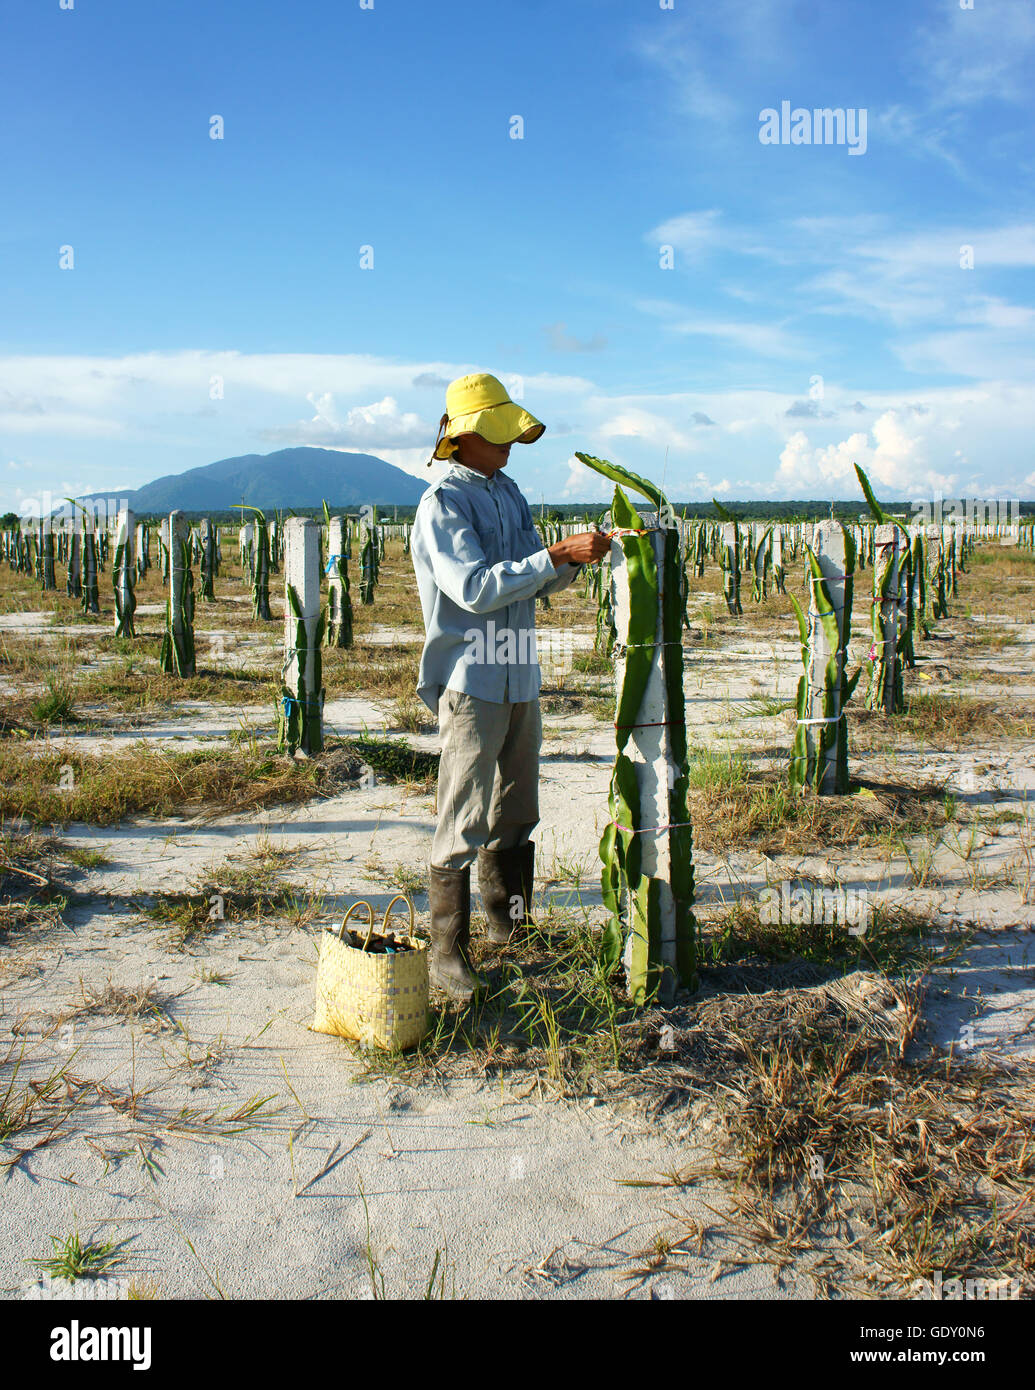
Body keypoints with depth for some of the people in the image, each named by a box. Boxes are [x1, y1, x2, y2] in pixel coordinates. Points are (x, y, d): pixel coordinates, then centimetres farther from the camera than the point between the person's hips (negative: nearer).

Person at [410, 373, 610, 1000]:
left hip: (520, 678, 8)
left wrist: (573, 561, -3)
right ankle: (448, 953, 4)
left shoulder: (509, 493, 14)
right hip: (471, 682, -8)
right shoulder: (443, 504, -11)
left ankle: (508, 921, 33)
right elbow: (475, 589, -23)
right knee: (463, 824, -5)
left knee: (516, 813, 17)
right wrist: (555, 553, -25)